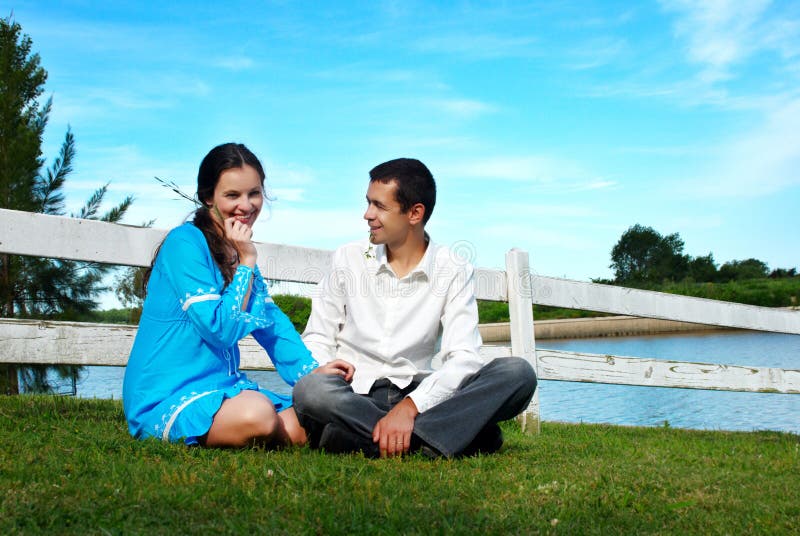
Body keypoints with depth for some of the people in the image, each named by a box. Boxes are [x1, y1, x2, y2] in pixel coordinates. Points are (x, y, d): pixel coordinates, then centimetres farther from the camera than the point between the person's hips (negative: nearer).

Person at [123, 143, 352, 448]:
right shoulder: (185, 243, -14)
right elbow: (221, 329, -18)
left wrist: (312, 371, -1)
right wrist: (246, 264, -12)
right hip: (167, 397, -8)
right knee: (255, 413, -37)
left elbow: (272, 323, 13)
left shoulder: (239, 252, 13)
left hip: (222, 386, 8)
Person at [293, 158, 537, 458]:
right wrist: (327, 372, -15)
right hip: (354, 396, 0)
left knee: (518, 373, -22)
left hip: (418, 395, 1)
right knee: (310, 390, -35)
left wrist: (410, 407, -25)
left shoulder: (454, 272, 2)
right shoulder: (347, 259, 7)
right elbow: (317, 339, 9)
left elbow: (463, 357, -9)